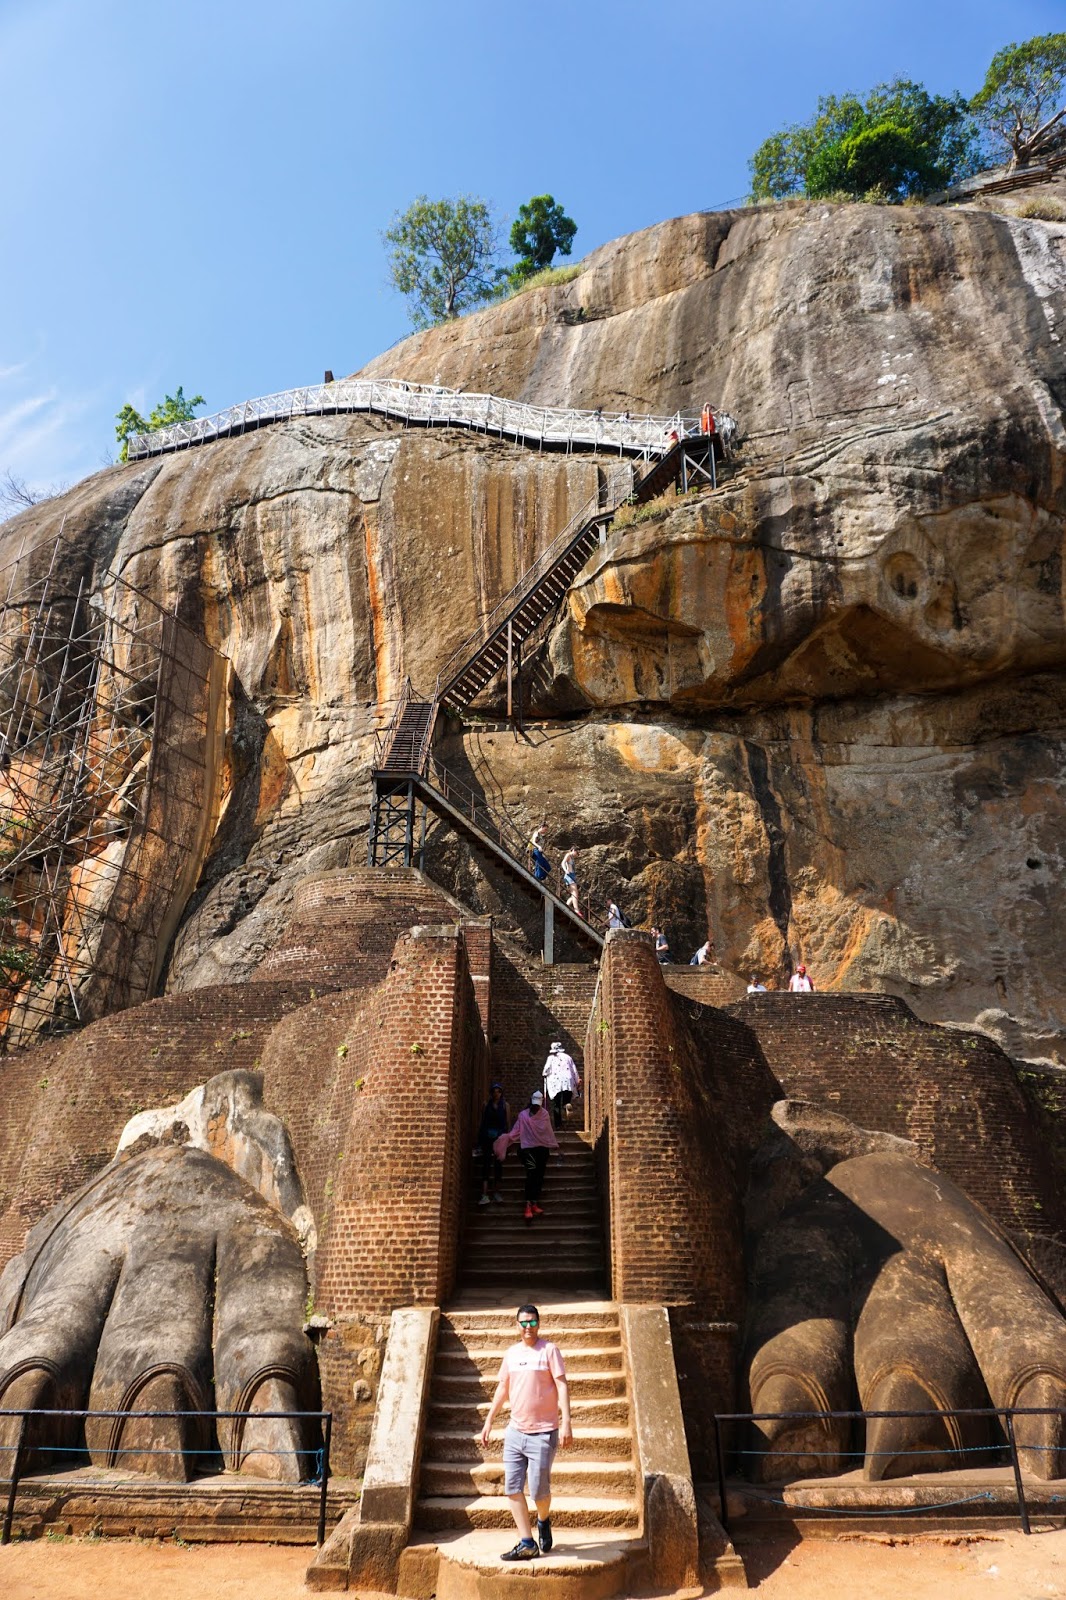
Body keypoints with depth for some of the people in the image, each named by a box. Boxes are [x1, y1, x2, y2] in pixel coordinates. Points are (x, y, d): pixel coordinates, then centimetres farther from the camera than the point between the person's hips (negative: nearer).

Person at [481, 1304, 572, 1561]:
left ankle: (543, 1521, 30)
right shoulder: (511, 1353, 9)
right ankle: (526, 1543, 13)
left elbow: (562, 1386, -10)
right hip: (514, 1431, 5)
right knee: (512, 1488, 3)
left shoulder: (549, 1350, -7)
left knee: (538, 1489, -2)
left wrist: (566, 1423, -18)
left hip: (542, 1433, -5)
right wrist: (489, 1422, 16)